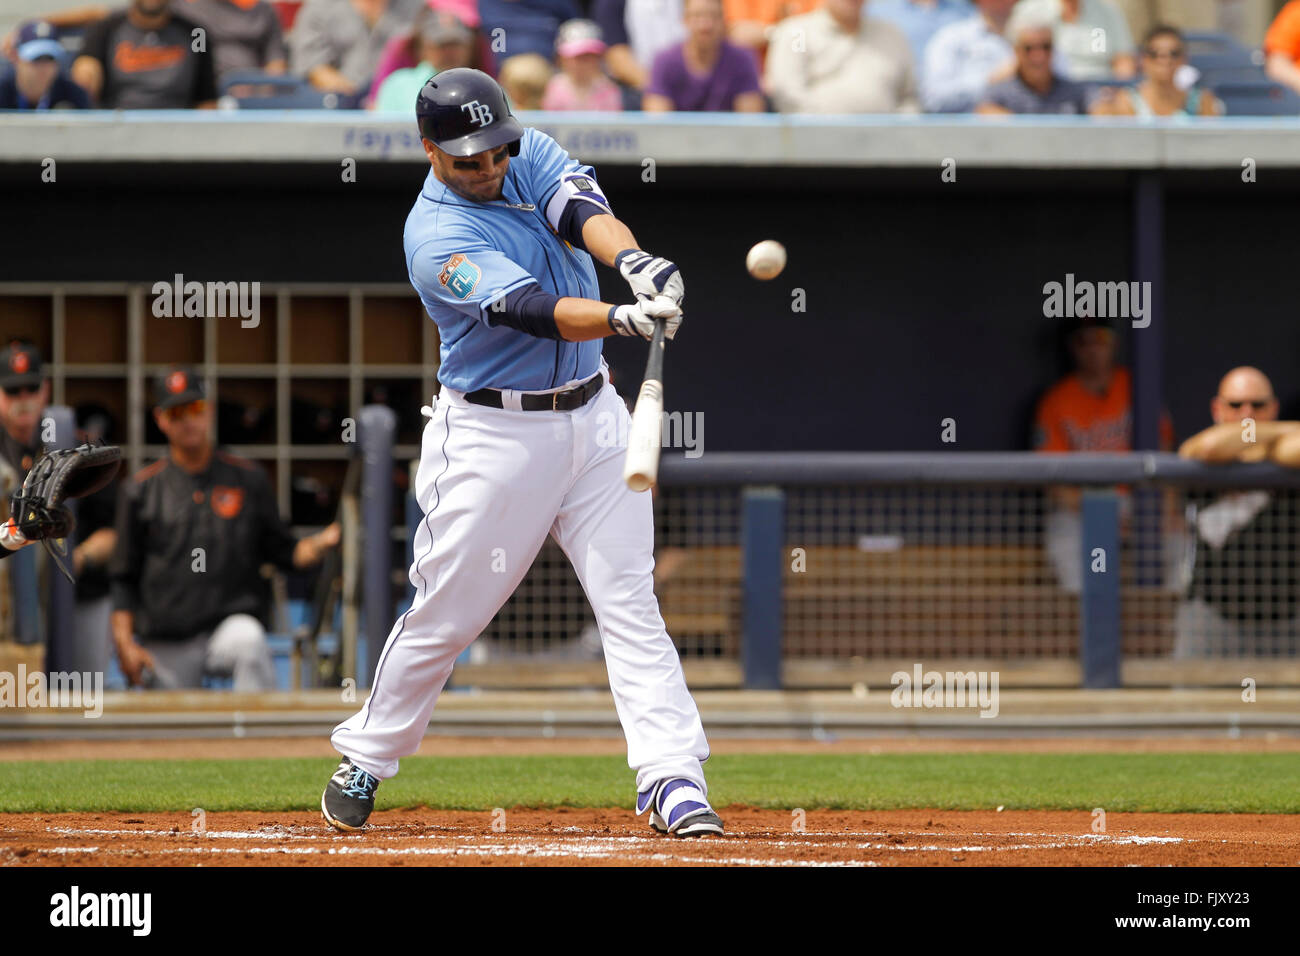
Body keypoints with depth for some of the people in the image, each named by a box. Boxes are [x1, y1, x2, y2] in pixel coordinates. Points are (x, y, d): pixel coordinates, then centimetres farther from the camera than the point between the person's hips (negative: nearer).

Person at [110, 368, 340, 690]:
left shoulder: (248, 479, 9)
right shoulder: (140, 490, 8)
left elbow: (281, 551, 11)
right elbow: (123, 578, 10)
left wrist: (318, 545, -11)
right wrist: (125, 644, -2)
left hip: (232, 619, -2)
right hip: (166, 647, 2)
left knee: (249, 639, -35)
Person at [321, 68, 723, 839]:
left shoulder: (531, 155, 1)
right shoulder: (438, 239, -17)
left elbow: (582, 210, -18)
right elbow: (537, 311, -29)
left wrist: (634, 260, -40)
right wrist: (628, 317, -45)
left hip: (592, 419, 5)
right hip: (494, 434, -5)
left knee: (631, 603, -4)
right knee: (446, 613, 2)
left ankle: (673, 782, -10)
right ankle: (365, 760, 22)